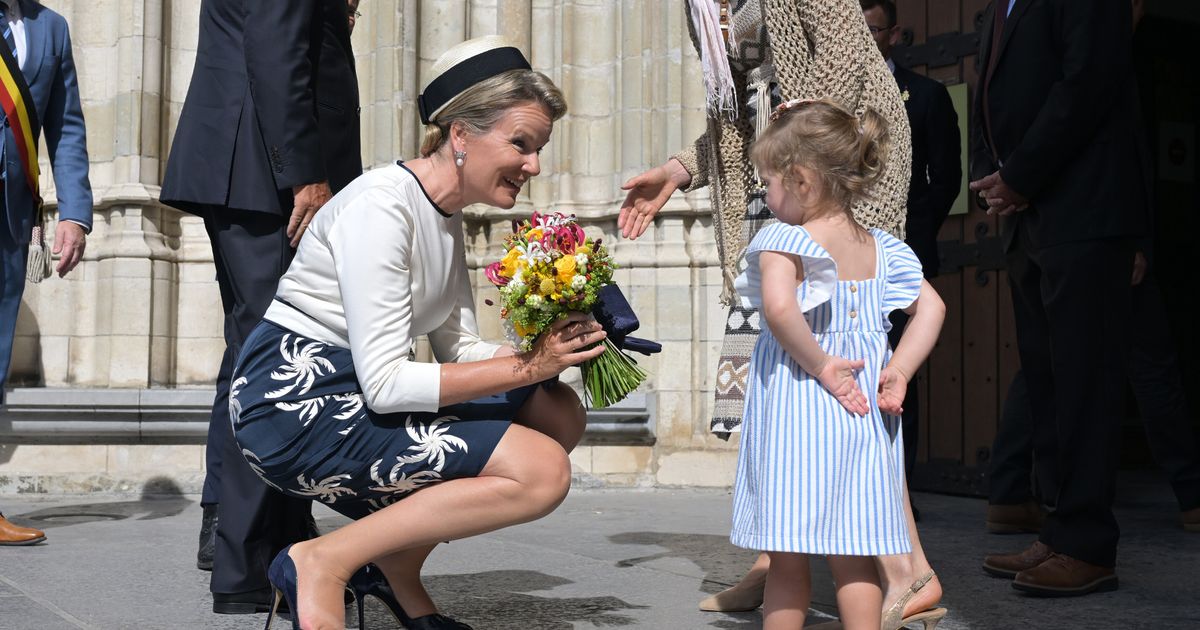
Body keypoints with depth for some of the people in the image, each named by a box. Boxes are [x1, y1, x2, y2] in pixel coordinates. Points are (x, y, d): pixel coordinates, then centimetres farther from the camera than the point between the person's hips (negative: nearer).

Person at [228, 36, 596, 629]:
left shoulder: (446, 218, 10)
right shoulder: (381, 206, -18)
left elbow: (460, 348, 10)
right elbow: (386, 383, -22)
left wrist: (550, 350, -7)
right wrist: (526, 367, -18)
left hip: (353, 397, 9)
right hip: (294, 407, -9)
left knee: (560, 412, 3)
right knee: (542, 471, -19)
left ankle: (396, 561, 8)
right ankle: (323, 562, -10)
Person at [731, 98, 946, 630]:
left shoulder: (784, 242, -11)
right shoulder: (879, 249, 8)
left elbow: (779, 307, -29)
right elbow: (931, 307, 7)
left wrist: (819, 363, -17)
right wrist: (899, 370, 3)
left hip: (794, 414, -5)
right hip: (860, 417, 6)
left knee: (786, 558, 5)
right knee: (853, 556, 13)